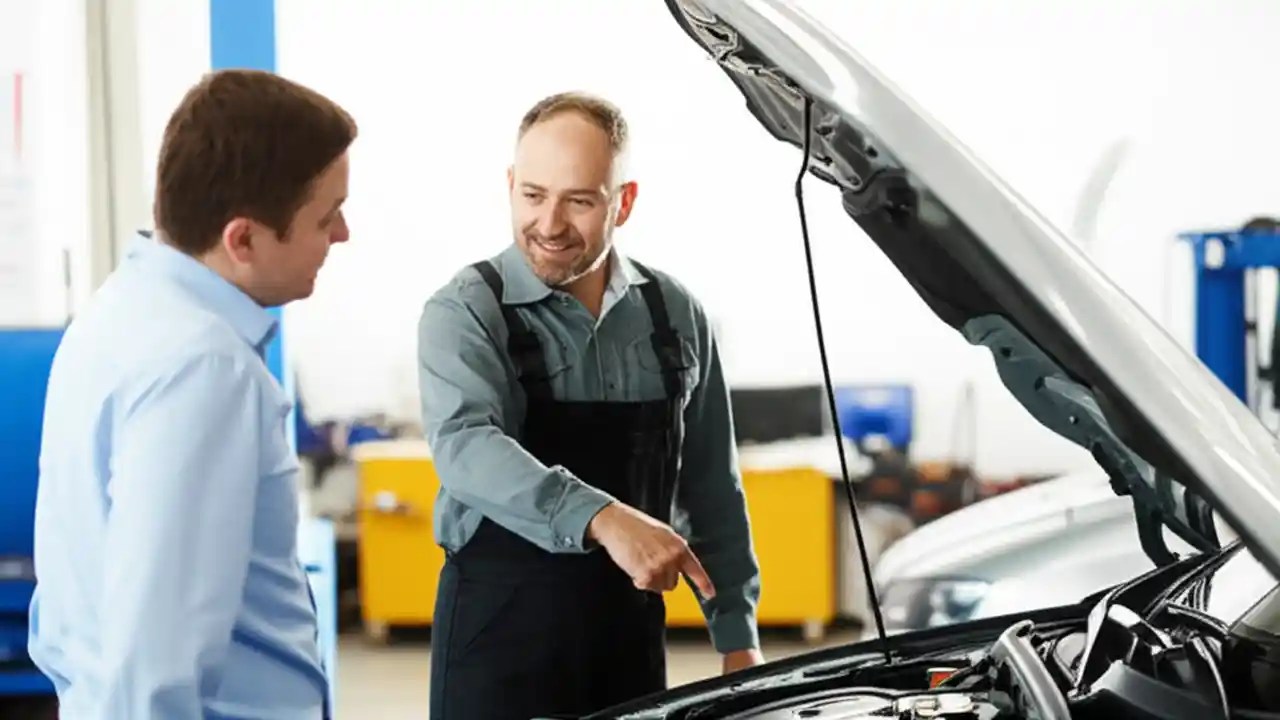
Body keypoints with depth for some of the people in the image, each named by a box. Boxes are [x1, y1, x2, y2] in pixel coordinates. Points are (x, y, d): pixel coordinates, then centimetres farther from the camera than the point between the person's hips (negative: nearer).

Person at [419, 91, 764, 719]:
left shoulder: (674, 315, 6)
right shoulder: (465, 312, -8)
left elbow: (712, 490, 12)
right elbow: (465, 447, -27)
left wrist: (738, 638, 8)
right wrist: (603, 519, -40)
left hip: (630, 626, 4)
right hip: (500, 626, -4)